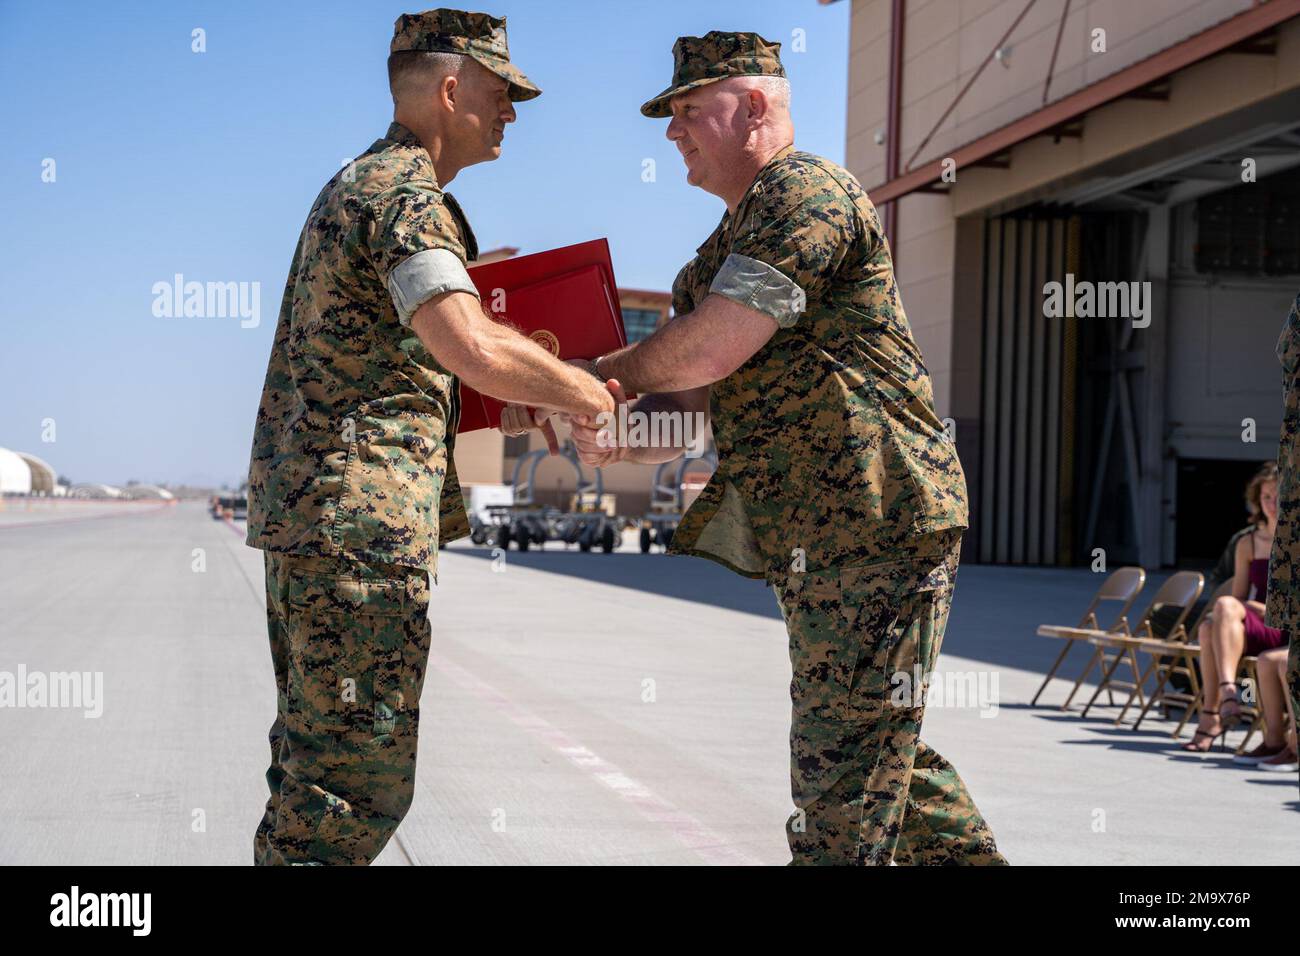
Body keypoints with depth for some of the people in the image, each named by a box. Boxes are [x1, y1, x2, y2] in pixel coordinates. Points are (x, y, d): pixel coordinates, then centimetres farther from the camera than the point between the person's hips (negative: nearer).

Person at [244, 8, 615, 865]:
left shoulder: (355, 184, 21)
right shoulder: (402, 193, -12)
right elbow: (476, 353, -25)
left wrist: (533, 361, 25)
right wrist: (586, 393, -7)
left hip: (305, 507, 11)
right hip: (361, 516, -11)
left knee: (319, 760, 16)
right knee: (359, 782, -7)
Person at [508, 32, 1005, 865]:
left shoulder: (805, 189, -11)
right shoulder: (737, 235, 21)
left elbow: (709, 349, -21)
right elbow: (690, 403, 16)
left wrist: (607, 373, -2)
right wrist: (613, 436, -5)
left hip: (876, 522, -10)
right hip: (816, 537, 10)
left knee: (842, 766, -7)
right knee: (884, 749, 18)